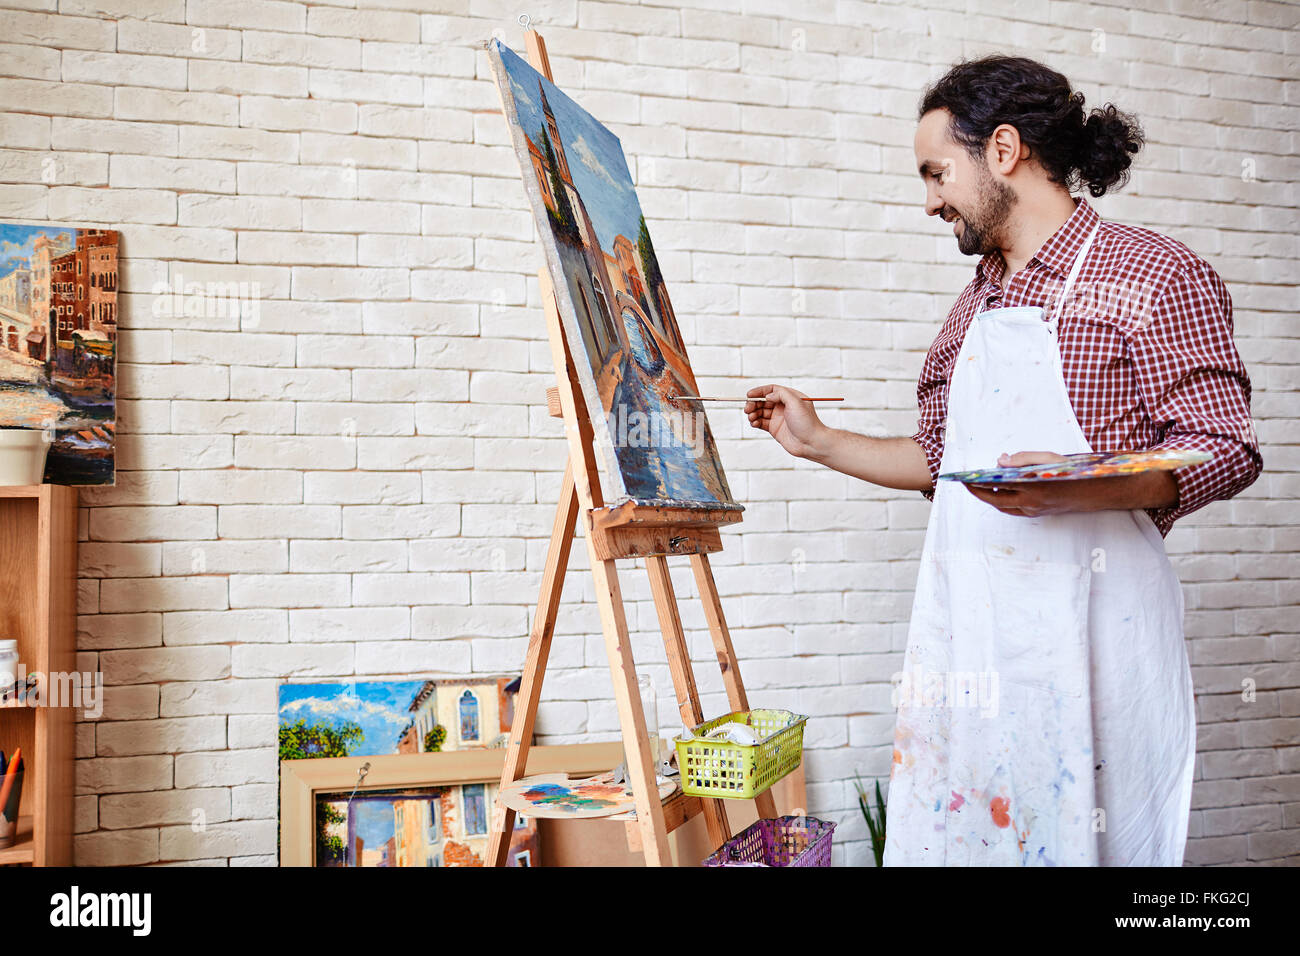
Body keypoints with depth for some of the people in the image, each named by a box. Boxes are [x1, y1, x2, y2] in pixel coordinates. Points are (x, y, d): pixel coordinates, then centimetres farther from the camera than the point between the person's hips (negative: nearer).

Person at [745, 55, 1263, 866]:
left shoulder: (1155, 275, -4)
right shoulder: (978, 301, 19)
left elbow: (1226, 449, -9)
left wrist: (1074, 489, -24)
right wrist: (819, 443, 20)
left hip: (1087, 636, -6)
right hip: (964, 633, 7)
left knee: (1075, 840, -2)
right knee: (945, 832, 7)